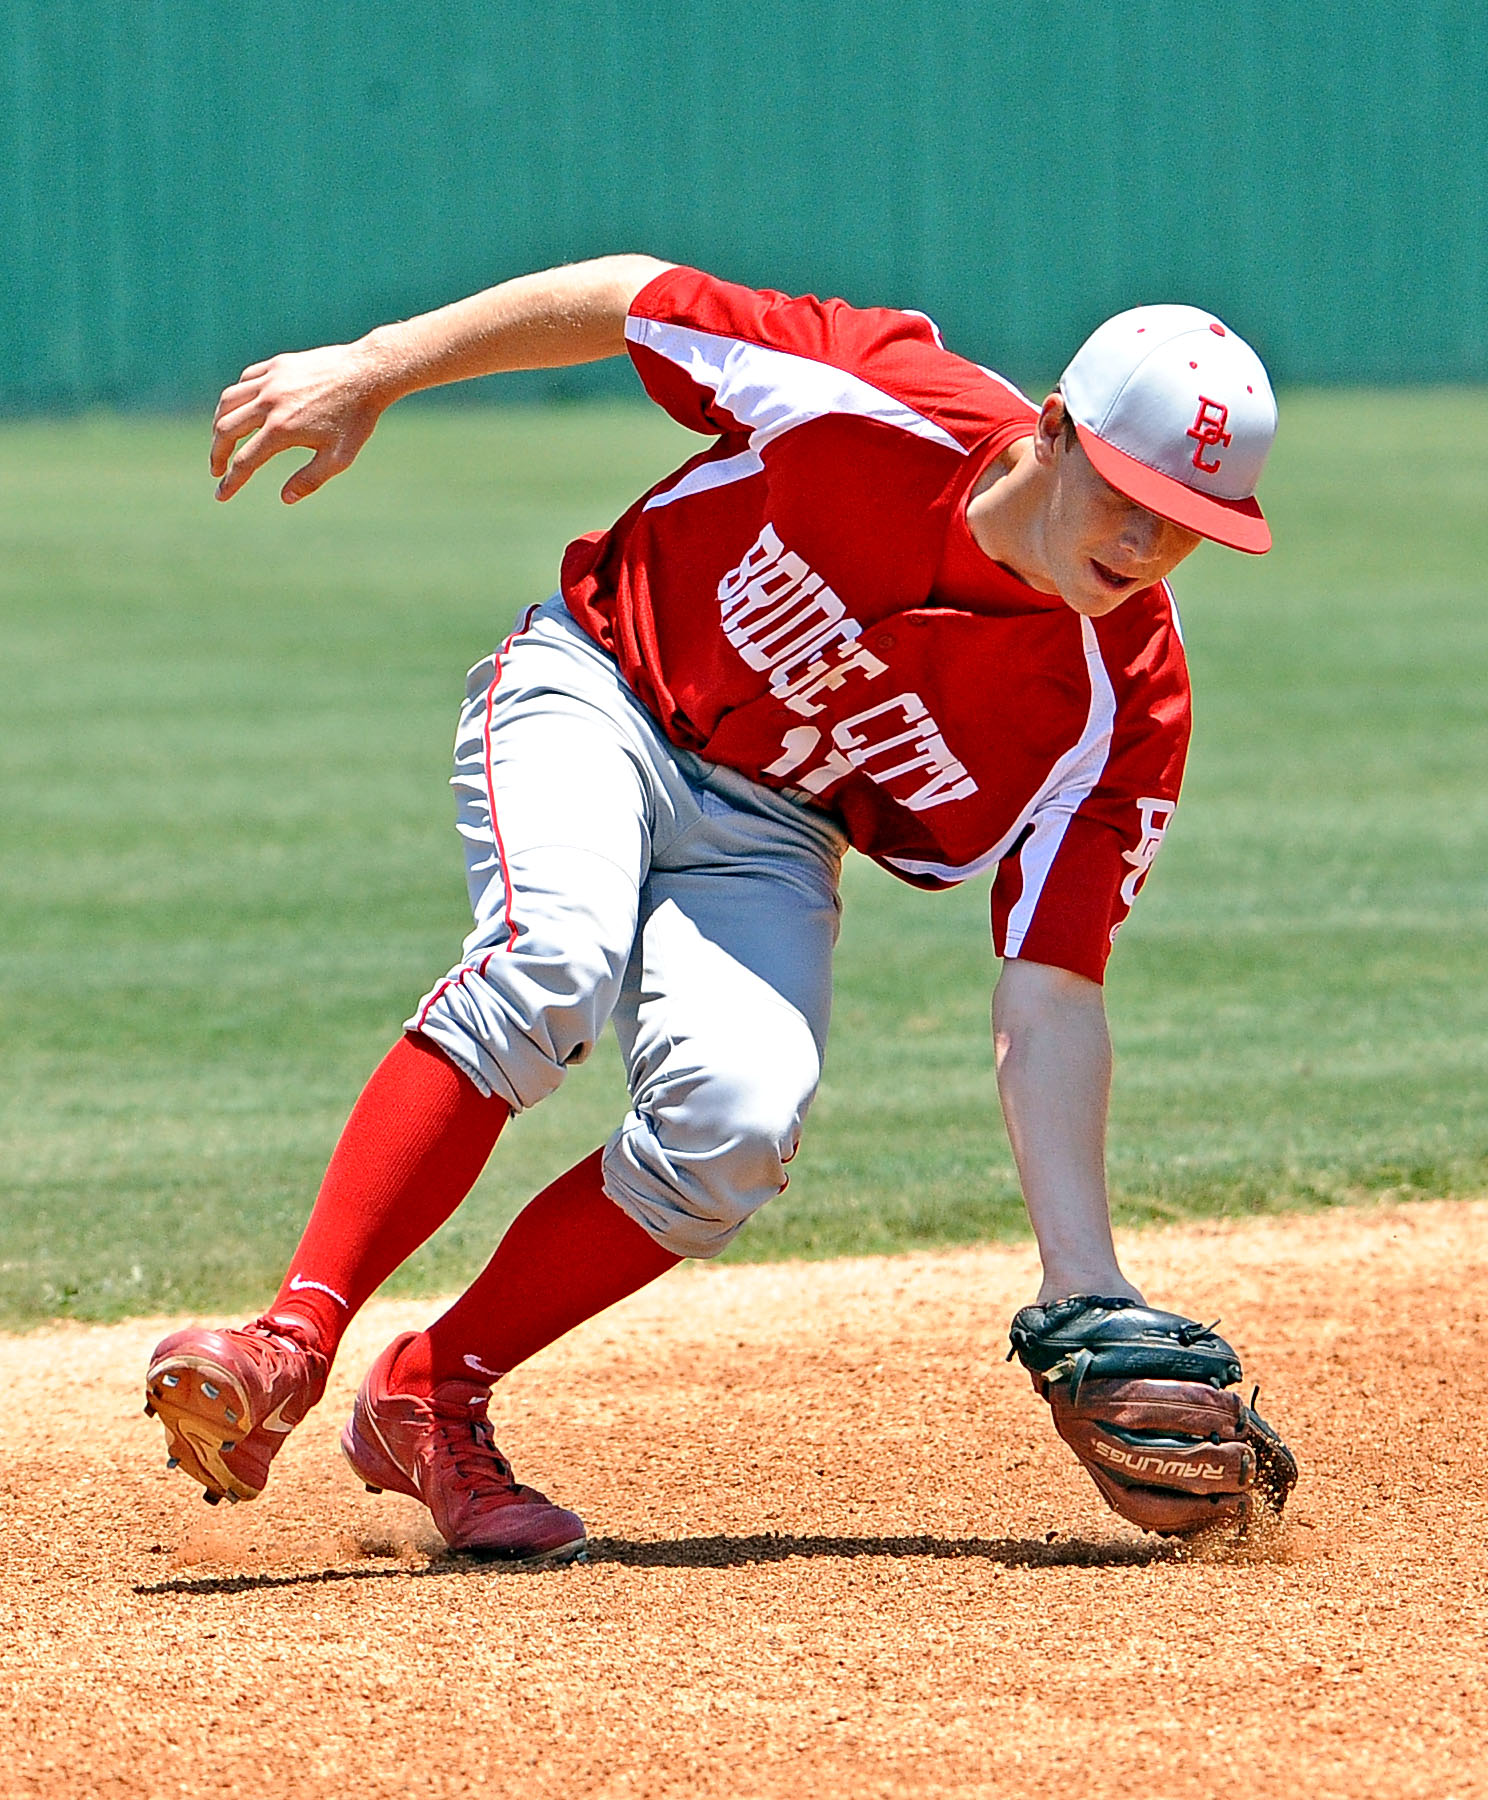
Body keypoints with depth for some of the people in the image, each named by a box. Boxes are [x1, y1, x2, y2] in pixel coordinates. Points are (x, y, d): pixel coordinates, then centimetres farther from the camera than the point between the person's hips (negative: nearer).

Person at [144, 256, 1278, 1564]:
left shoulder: (1118, 706, -19)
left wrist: (1085, 1286, -22)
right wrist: (370, 372, -12)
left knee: (741, 1114, -26)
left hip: (763, 838, 2)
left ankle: (432, 1399, -9)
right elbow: (632, 296, -12)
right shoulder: (883, 409, -26)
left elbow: (1050, 1004, -16)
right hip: (595, 693, -2)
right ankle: (294, 1342, -35)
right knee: (556, 955, -34)